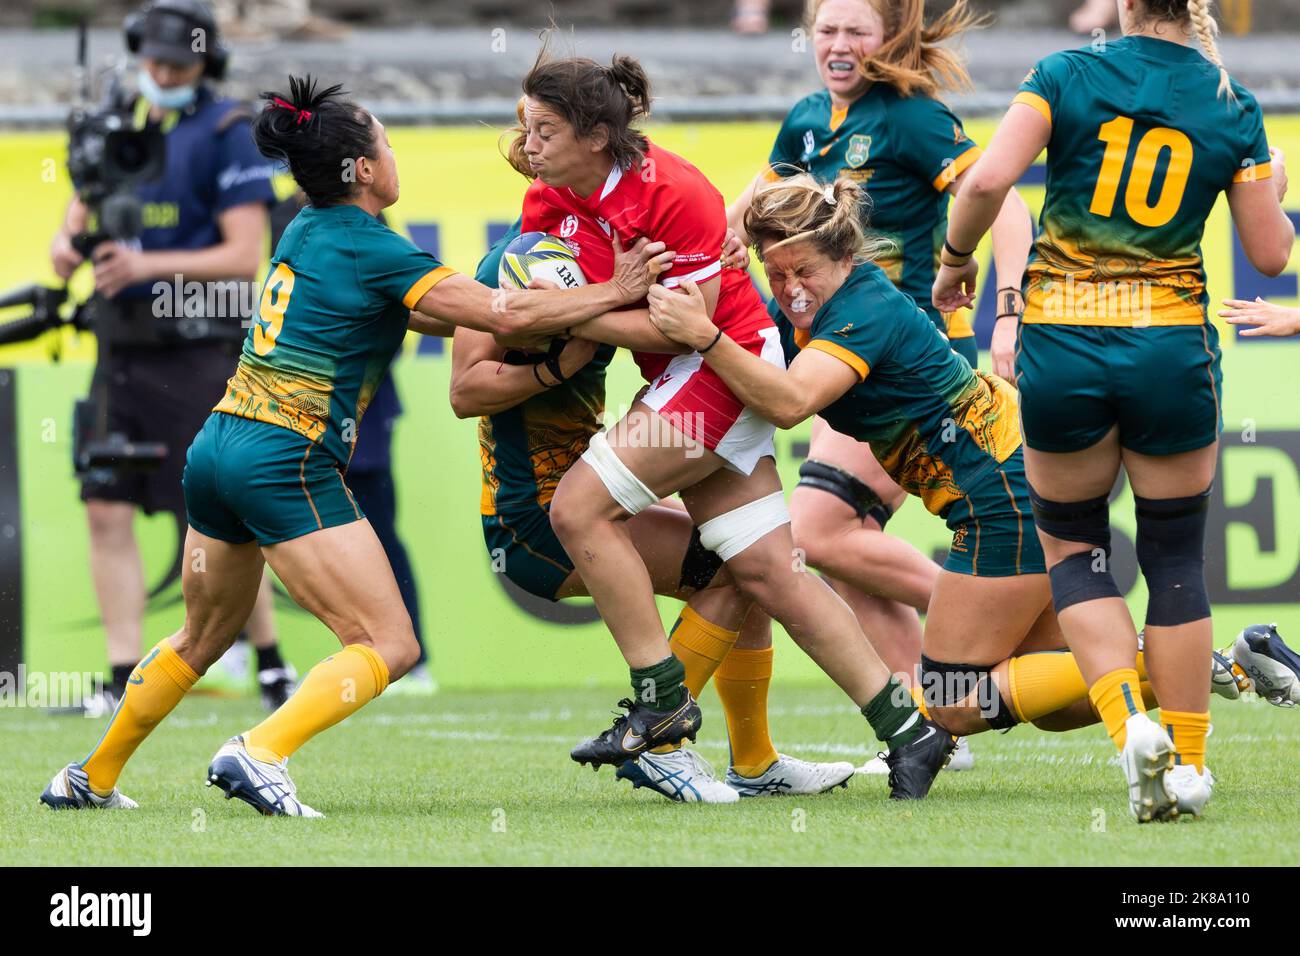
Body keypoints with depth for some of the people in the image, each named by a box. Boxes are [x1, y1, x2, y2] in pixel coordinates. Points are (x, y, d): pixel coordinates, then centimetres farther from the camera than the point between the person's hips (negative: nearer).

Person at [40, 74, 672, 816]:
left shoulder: (306, 233, 15)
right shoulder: (373, 250, -10)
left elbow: (402, 310, 28)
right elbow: (505, 315, -14)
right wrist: (614, 292, -5)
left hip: (216, 448, 9)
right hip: (287, 463, -9)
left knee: (206, 637, 25)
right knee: (390, 645, -6)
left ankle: (92, 778, 31)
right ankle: (260, 754, -22)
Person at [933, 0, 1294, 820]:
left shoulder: (1069, 76, -4)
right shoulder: (1233, 109, 1)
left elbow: (988, 180, -16)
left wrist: (956, 258, 3)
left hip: (1063, 344, -1)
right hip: (1171, 347, 1)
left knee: (1073, 546, 16)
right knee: (1176, 557, 14)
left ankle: (1129, 722, -5)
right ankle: (1185, 762, 12)